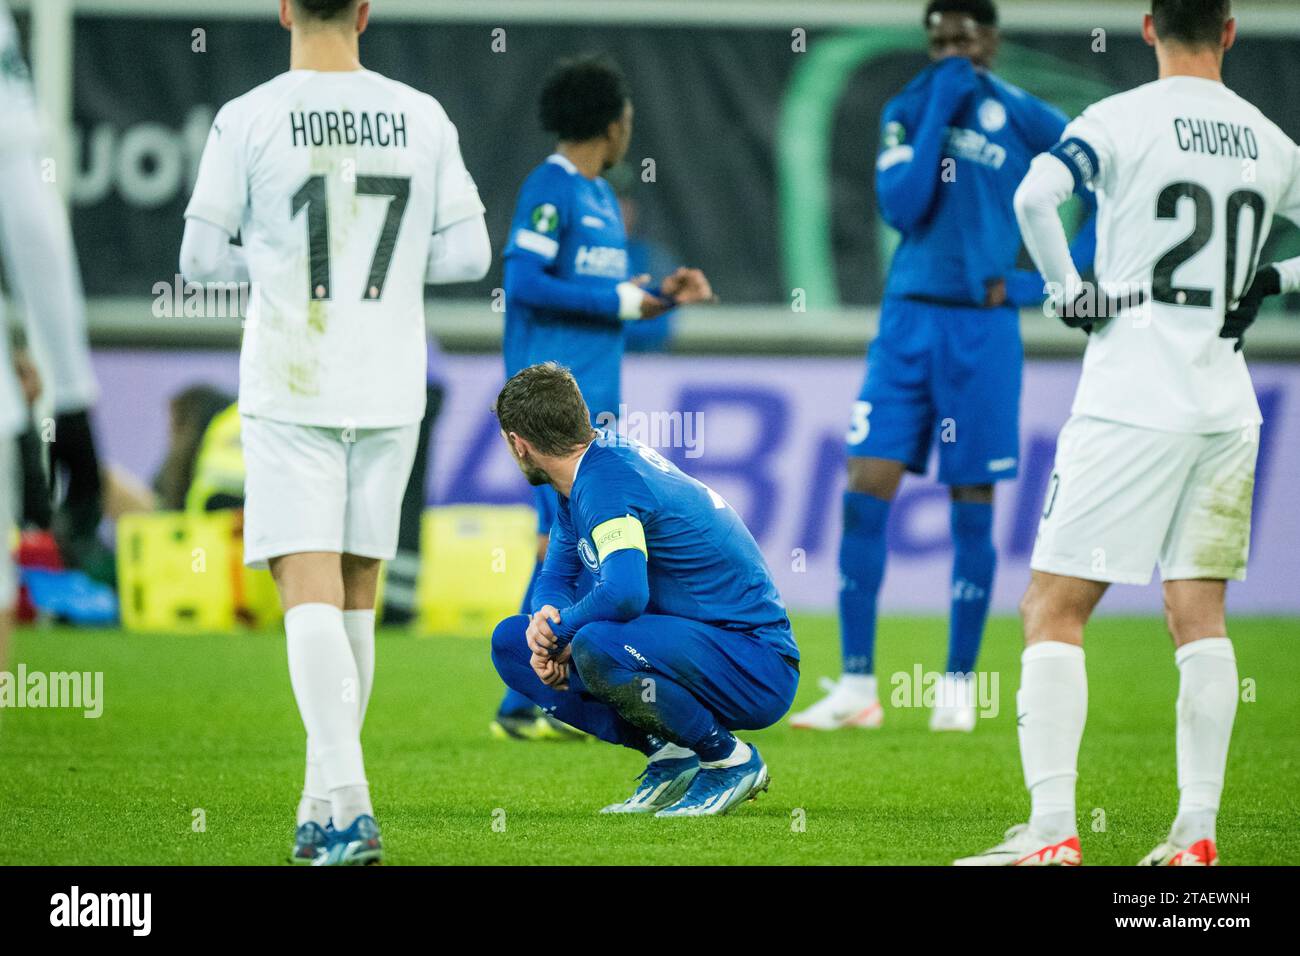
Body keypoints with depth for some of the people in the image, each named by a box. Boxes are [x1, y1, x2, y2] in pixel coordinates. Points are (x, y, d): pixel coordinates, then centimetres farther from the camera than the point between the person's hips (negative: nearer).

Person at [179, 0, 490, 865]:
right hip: (389, 391, 3)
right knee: (356, 598, 13)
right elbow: (467, 253, 5)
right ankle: (324, 809, 18)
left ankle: (347, 804, -23)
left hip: (290, 390, -3)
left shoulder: (248, 120, -7)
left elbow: (202, 258, -1)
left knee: (310, 595, -8)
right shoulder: (423, 119, 3)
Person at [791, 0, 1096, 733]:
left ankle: (959, 687, 12)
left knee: (972, 507, 2)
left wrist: (1041, 281, -5)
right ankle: (857, 686, 0)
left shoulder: (1027, 120, -1)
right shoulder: (907, 112, 8)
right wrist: (938, 113, -10)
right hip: (908, 321, 3)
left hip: (981, 329, -3)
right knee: (866, 491, -5)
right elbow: (901, 207, -7)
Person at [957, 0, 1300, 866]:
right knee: (1199, 613, 10)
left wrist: (1068, 290, -9)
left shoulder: (1122, 119, -5)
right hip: (1227, 401, 5)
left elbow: (1034, 195, -22)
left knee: (1054, 608, -2)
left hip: (1133, 398, -5)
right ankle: (1197, 835, 6)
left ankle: (1052, 833, -11)